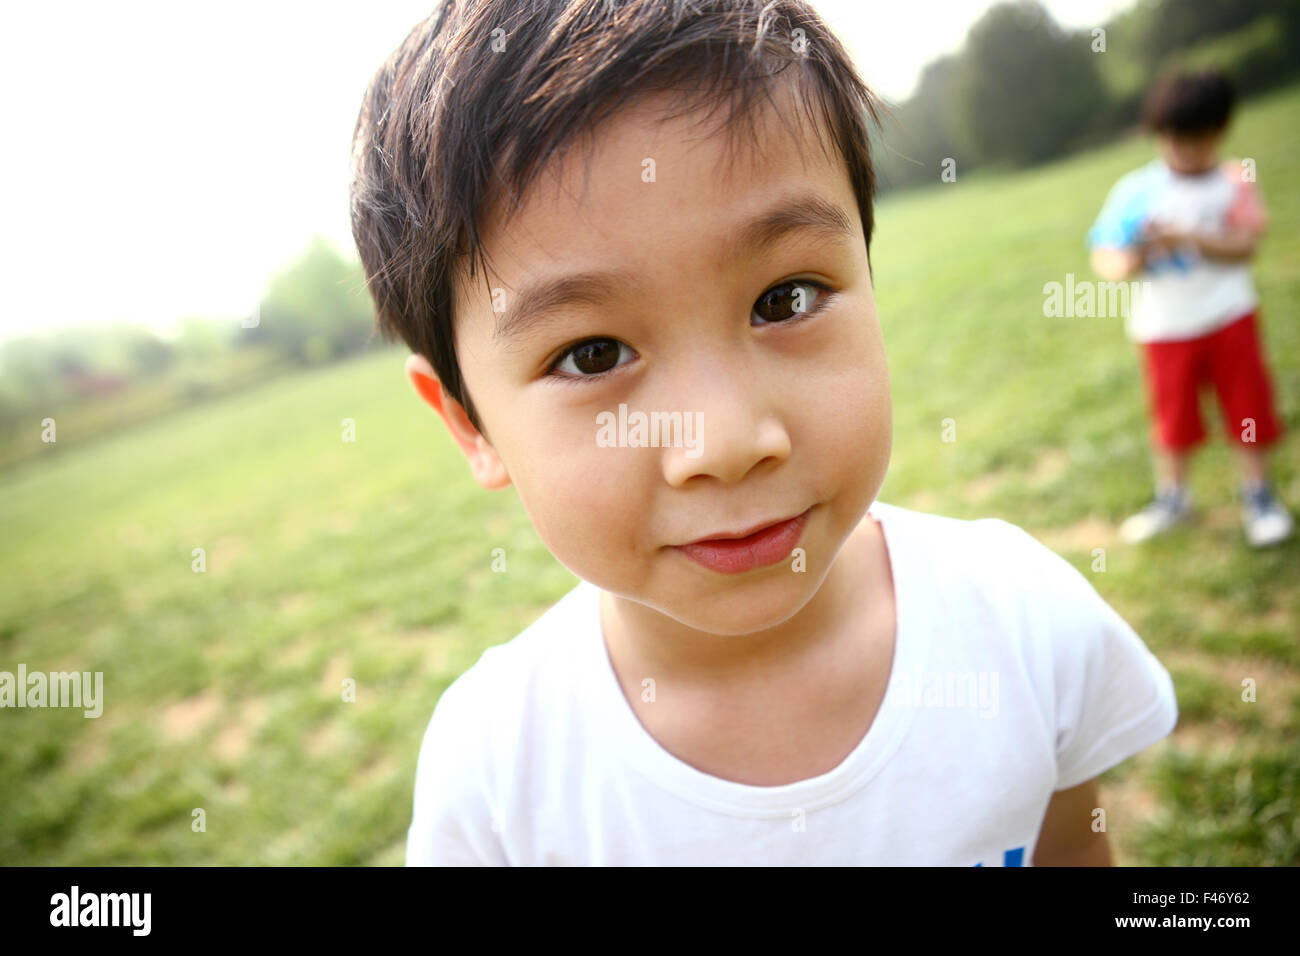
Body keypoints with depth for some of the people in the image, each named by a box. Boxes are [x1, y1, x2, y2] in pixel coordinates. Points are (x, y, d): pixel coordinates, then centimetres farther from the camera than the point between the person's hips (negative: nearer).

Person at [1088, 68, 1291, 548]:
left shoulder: (1235, 179, -3)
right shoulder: (1135, 189, -4)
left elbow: (1243, 245, -14)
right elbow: (1103, 255, -9)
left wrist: (1184, 238, -28)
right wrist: (1125, 264, -31)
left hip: (1228, 315, 0)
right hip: (1164, 325, 0)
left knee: (1248, 405, 6)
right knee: (1173, 416, 10)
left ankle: (1258, 494, 26)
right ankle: (1172, 496, 30)